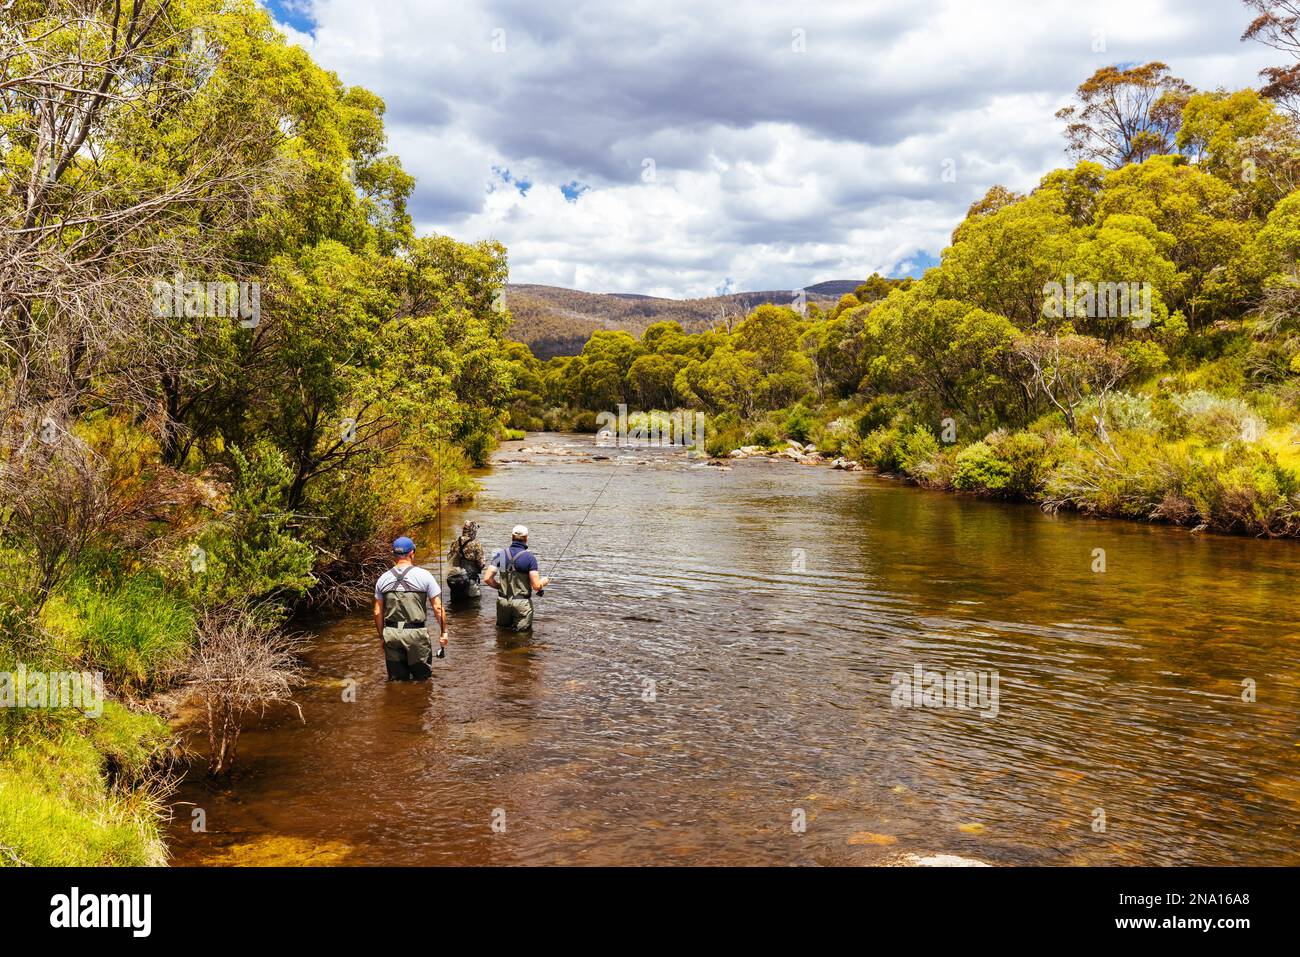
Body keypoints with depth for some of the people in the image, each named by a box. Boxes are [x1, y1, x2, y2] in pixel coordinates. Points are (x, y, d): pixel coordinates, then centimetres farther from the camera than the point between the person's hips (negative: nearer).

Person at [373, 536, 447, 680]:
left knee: (396, 680, 14)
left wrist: (381, 636, 18)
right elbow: (437, 608, -6)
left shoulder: (383, 579, 5)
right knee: (422, 678, 11)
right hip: (416, 633, -3)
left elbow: (378, 613, 7)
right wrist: (444, 632, 3)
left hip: (391, 633, 3)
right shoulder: (424, 575, -4)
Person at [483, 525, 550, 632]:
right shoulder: (530, 557, -10)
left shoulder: (500, 554, 0)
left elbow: (487, 579, -3)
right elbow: (536, 586, -12)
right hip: (522, 602, -3)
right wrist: (544, 582, 10)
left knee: (501, 629, 20)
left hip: (503, 601, 3)